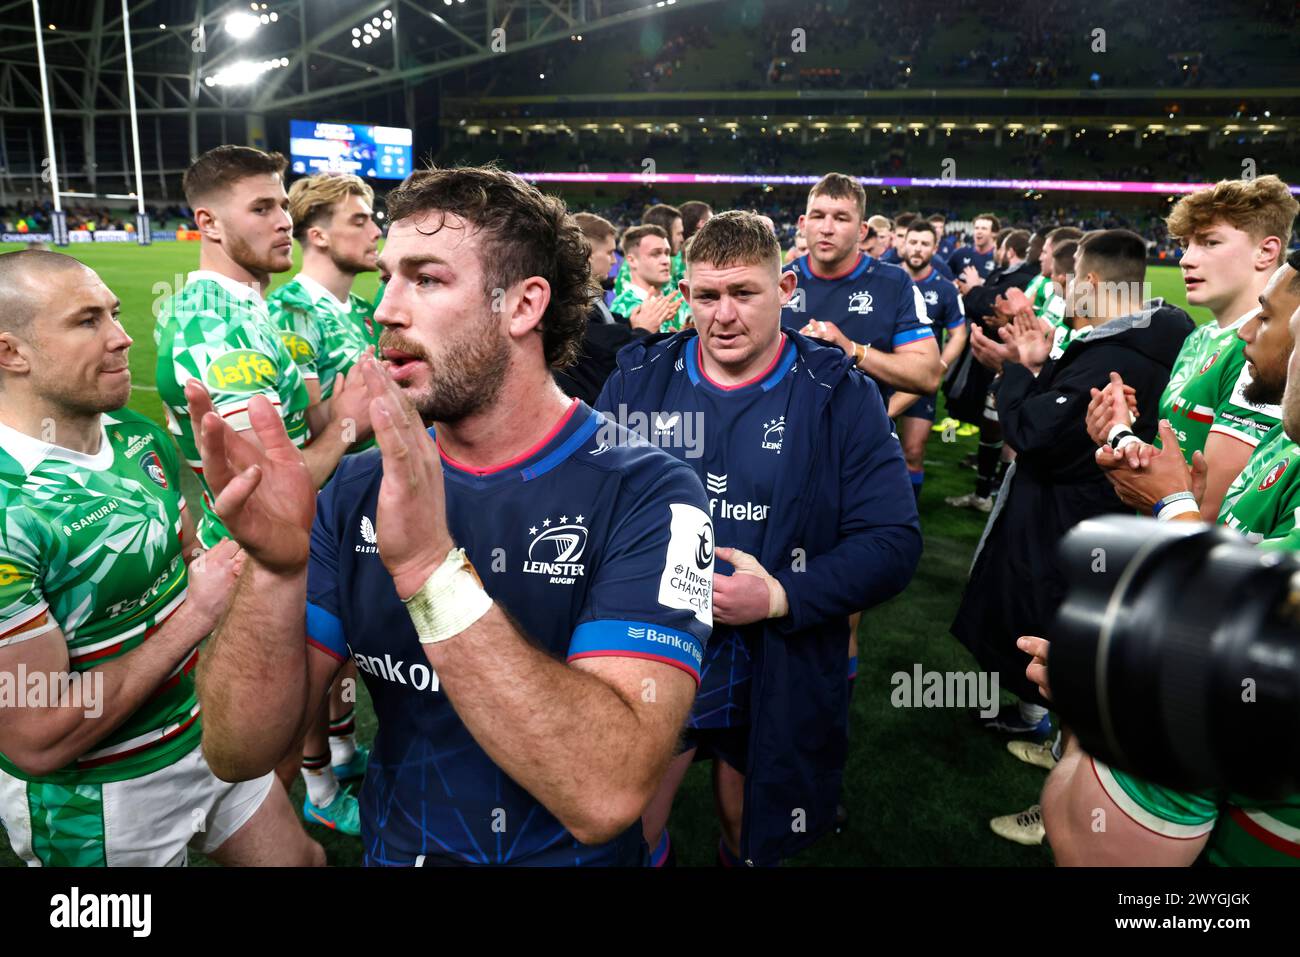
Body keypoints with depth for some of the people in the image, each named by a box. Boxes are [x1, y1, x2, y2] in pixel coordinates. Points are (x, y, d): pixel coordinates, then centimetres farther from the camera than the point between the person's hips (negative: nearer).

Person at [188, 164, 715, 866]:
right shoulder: (362, 488, -8)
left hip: (574, 854, -3)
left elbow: (605, 794, -33)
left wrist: (430, 566, -39)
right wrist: (276, 571, -30)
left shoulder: (645, 494, -22)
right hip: (389, 847, 4)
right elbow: (239, 753, -13)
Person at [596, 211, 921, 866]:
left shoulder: (840, 398, -7)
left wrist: (780, 597, -24)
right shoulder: (637, 379, -1)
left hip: (777, 685, -1)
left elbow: (893, 542, -11)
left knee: (753, 841, 22)